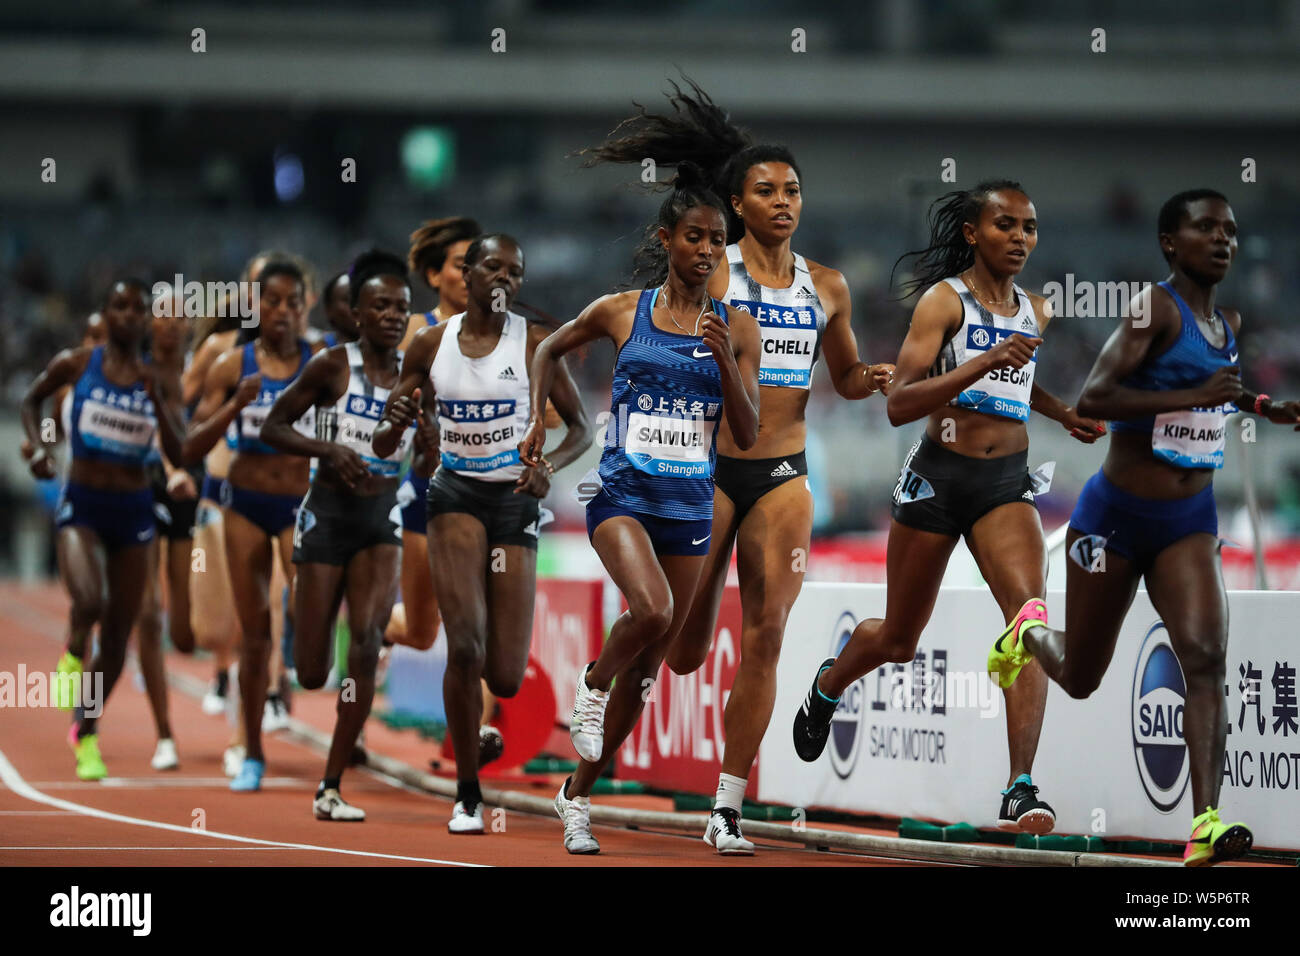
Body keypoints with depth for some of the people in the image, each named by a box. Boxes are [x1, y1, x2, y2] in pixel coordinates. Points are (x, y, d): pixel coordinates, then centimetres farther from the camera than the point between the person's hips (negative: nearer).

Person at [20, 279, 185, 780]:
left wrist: (158, 404, -18)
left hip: (133, 510, 2)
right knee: (90, 601, -29)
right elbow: (31, 400, 15)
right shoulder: (76, 364, -1)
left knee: (118, 635, 7)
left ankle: (86, 735, 26)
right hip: (82, 503, -2)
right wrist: (37, 446, -1)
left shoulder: (161, 383, 2)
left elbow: (178, 455, -4)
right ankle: (73, 654, 6)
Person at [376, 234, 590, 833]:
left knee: (506, 680, -3)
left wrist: (549, 464, -20)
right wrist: (395, 426, -17)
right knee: (464, 645, -21)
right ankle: (467, 795, -8)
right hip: (455, 495, 0)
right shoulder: (429, 345, 2)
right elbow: (383, 447, 7)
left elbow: (581, 429, 1)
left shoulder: (533, 344, -3)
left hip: (514, 498, 0)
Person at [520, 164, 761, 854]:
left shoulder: (736, 327, 3)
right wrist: (537, 420, 8)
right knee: (652, 611, -31)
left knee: (645, 667, 7)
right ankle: (592, 685, 2)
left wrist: (723, 358, -13)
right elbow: (549, 350, 18)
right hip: (623, 493, -3)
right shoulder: (620, 312, 0)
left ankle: (577, 793, 22)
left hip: (689, 508, 3)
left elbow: (747, 436, -1)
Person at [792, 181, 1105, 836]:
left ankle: (1021, 792, -30)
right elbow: (898, 404, -18)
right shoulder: (944, 299, -8)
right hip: (938, 478, -3)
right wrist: (986, 362, -28)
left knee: (1029, 612, -23)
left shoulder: (1036, 312, 10)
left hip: (1007, 485, 3)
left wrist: (1063, 413, 15)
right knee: (897, 639, 12)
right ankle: (827, 685, 49)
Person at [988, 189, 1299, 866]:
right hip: (1115, 517, -5)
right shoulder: (1154, 307, -15)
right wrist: (1194, 397, -30)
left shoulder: (1229, 324, 9)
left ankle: (1206, 824, -27)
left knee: (1205, 656, -19)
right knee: (1079, 679, 11)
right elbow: (1093, 398, -26)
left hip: (1189, 522, 5)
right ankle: (1030, 635, 48)